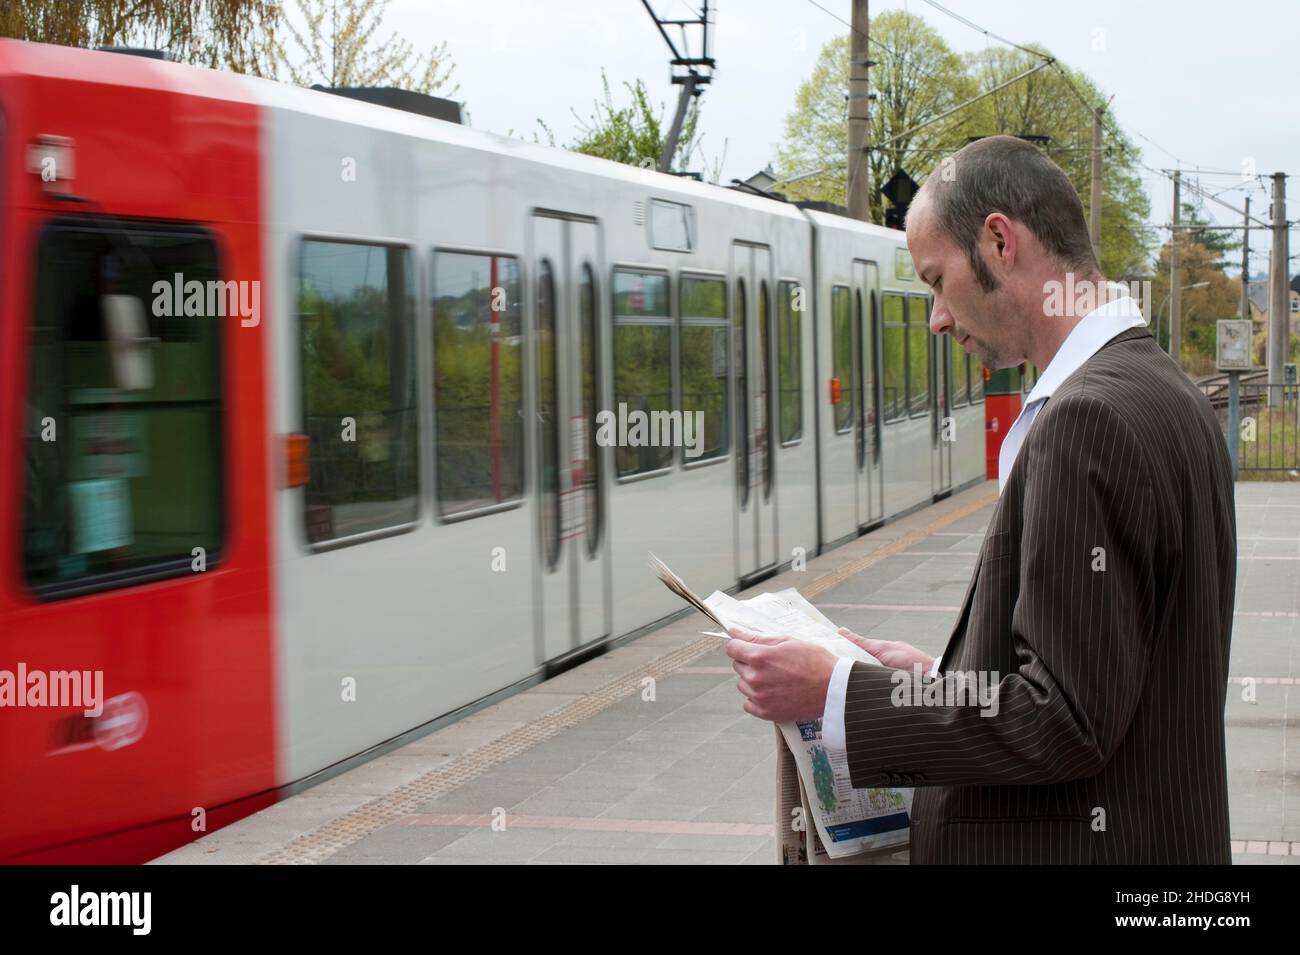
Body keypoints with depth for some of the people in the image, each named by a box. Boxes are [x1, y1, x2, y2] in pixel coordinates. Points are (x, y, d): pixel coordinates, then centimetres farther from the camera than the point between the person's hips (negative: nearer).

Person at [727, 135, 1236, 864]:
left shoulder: (1090, 418, -21)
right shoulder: (1163, 391, 9)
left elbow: (1067, 722, -23)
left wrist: (834, 694, -17)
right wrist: (938, 678, 9)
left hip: (1076, 841, -9)